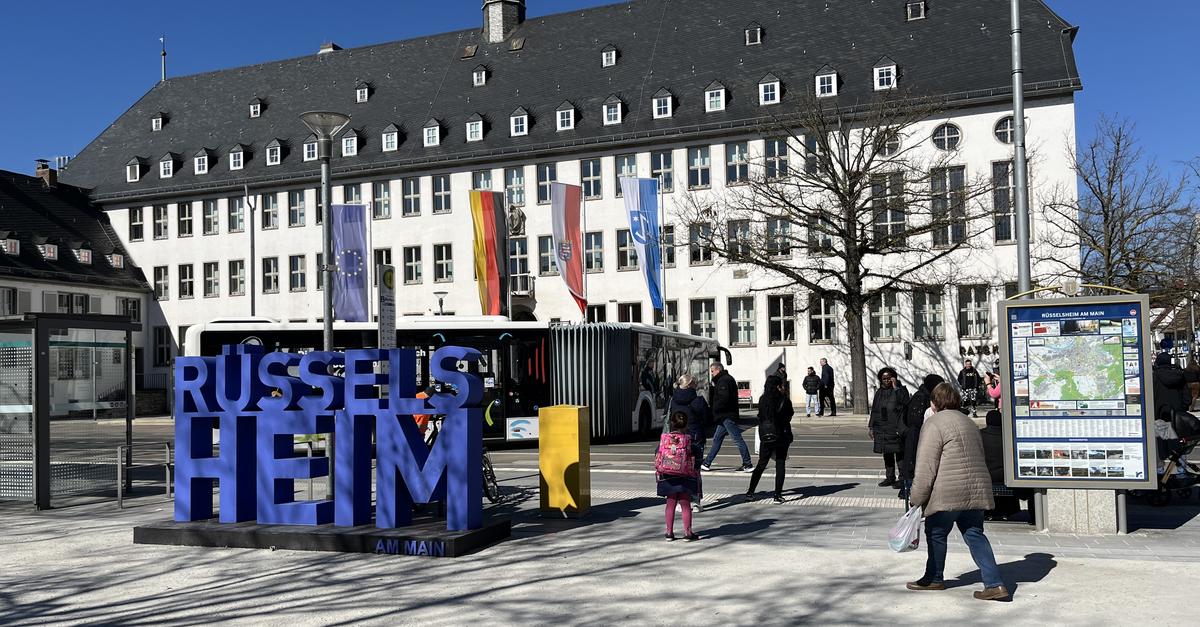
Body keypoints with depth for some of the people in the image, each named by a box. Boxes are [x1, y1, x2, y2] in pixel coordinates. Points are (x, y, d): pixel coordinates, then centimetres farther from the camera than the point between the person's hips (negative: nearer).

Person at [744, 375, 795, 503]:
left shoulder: (763, 400, -2)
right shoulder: (784, 400, -10)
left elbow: (760, 417, 3)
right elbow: (790, 415, 3)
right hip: (781, 436, -2)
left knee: (761, 464, 14)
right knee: (780, 464, 7)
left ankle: (750, 492, 12)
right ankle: (778, 495, 2)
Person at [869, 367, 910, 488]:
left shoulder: (900, 390, -2)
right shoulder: (880, 393, 14)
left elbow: (904, 402, -23)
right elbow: (874, 410, 17)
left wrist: (896, 387, -19)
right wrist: (870, 427, 14)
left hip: (896, 428, -6)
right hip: (881, 429, 6)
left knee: (899, 453, -2)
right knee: (887, 454, 11)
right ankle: (890, 477, 20)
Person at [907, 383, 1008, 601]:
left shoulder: (934, 423, -8)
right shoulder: (969, 422, 19)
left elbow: (926, 465, -13)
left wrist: (918, 498, -7)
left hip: (948, 492, -7)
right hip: (977, 490, 7)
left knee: (936, 533, 10)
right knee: (974, 535, 9)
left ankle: (934, 579, 24)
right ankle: (995, 584, -1)